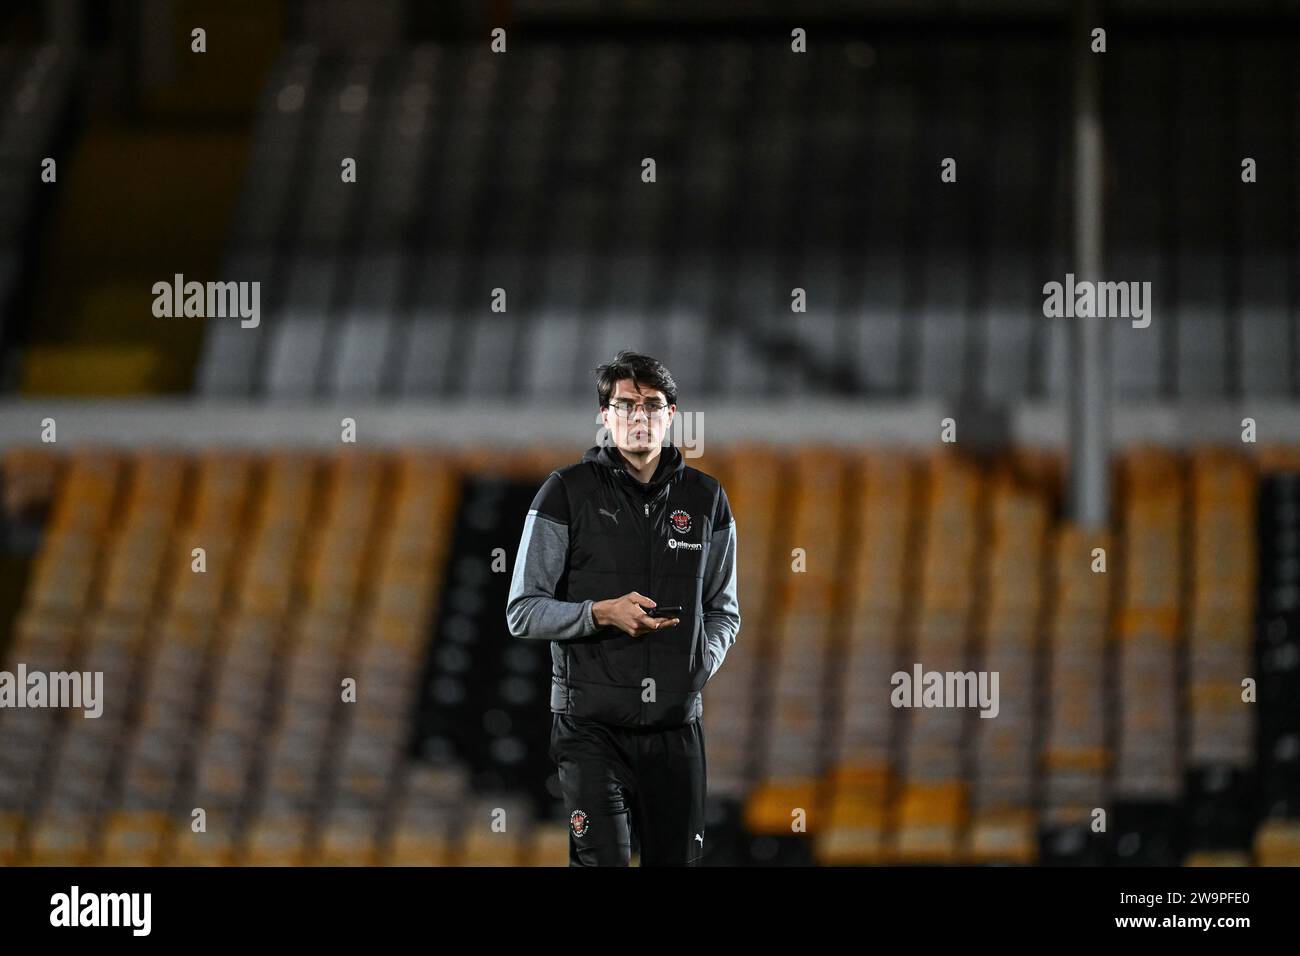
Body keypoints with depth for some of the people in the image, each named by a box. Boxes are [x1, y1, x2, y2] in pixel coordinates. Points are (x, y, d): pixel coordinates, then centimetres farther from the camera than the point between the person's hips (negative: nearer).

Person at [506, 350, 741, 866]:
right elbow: (523, 612, -3)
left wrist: (700, 665, -2)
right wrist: (602, 613, -19)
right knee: (602, 860, -14)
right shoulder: (567, 492, -1)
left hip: (677, 722, 4)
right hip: (592, 721, -4)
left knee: (676, 860, 6)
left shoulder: (705, 499, 10)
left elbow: (723, 610, 19)